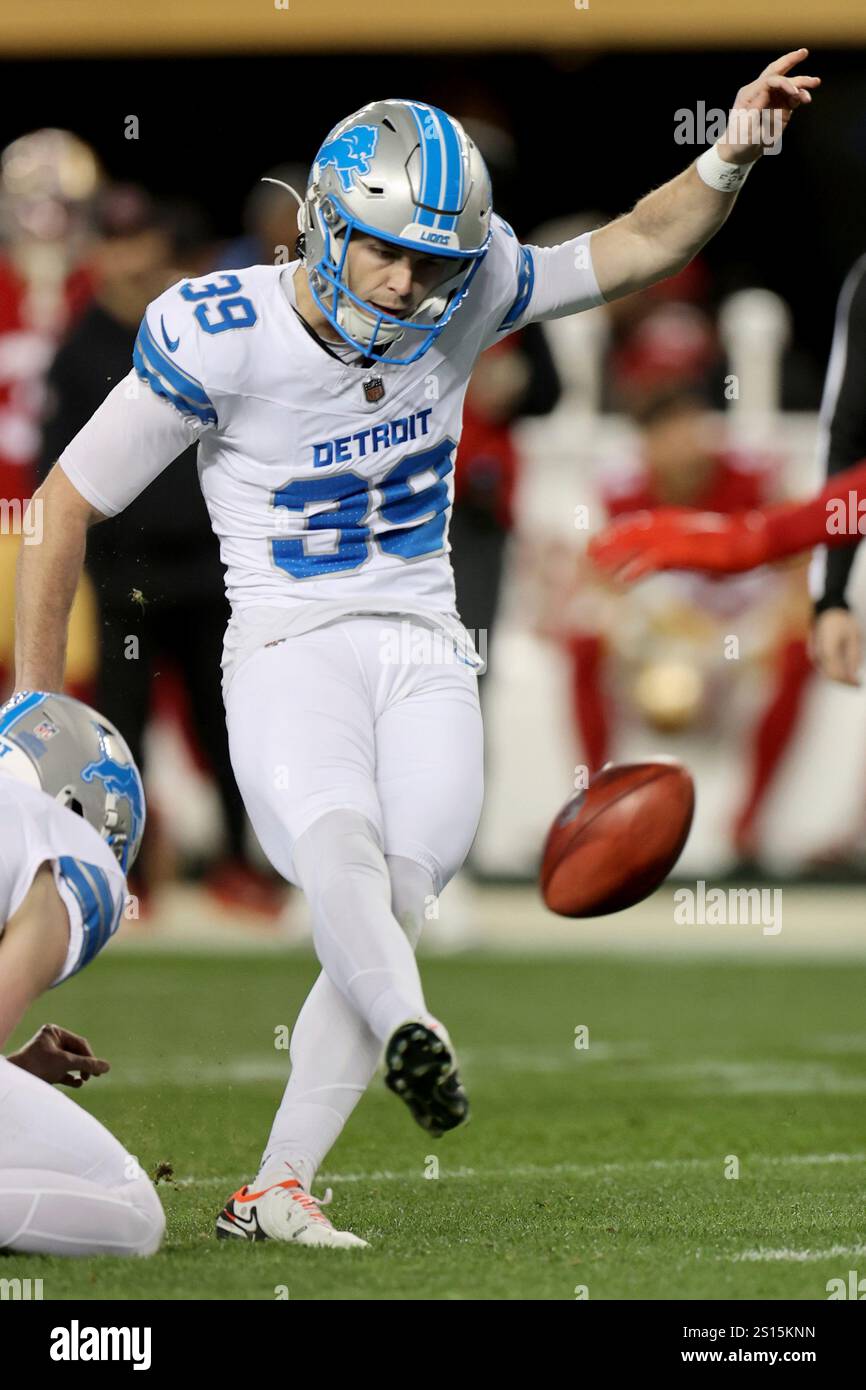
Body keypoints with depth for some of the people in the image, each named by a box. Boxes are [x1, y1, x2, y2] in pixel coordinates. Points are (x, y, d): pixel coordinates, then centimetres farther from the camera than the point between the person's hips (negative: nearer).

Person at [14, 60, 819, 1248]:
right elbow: (67, 505, -4)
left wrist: (731, 157, -8)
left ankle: (274, 1191, -8)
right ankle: (415, 1035, -60)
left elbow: (638, 249, 11)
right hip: (288, 650, -4)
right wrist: (36, 702, -1)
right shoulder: (221, 338, -13)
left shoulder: (464, 294, -2)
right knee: (338, 850, -33)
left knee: (390, 916, -11)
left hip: (425, 658, 4)